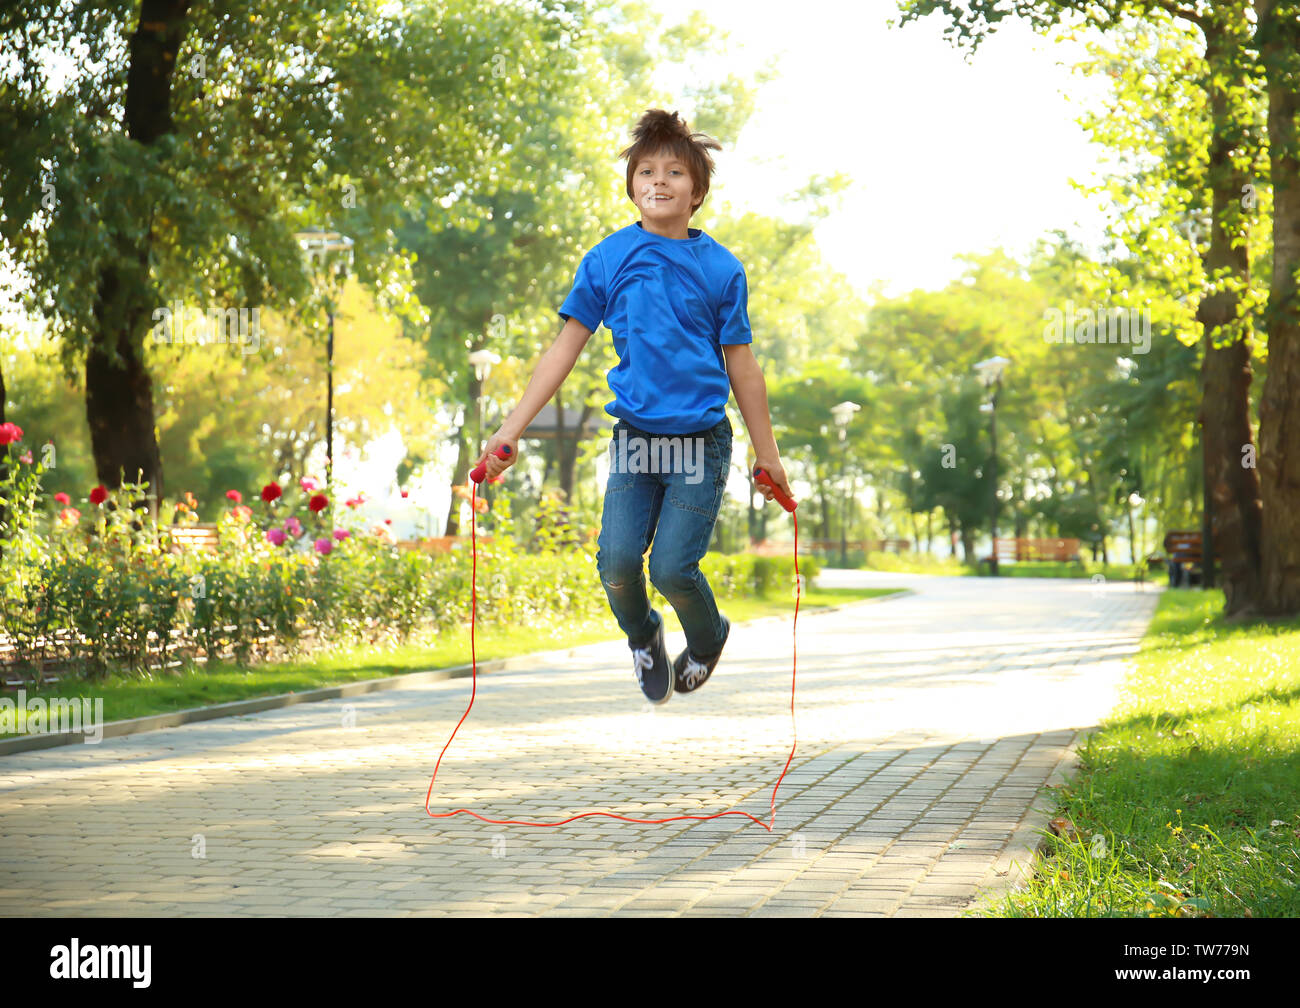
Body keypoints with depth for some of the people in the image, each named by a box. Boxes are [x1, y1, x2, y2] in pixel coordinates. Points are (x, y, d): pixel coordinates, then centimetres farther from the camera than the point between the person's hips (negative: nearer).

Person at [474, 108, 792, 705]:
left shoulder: (720, 269, -1)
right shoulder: (607, 260, 1)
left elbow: (741, 365, 6)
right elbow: (565, 349, 2)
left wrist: (767, 454, 10)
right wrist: (511, 430, -3)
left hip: (701, 440, -1)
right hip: (634, 437, 1)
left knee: (672, 569, -10)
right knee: (617, 562, -12)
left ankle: (708, 638, 24)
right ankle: (643, 640, 22)